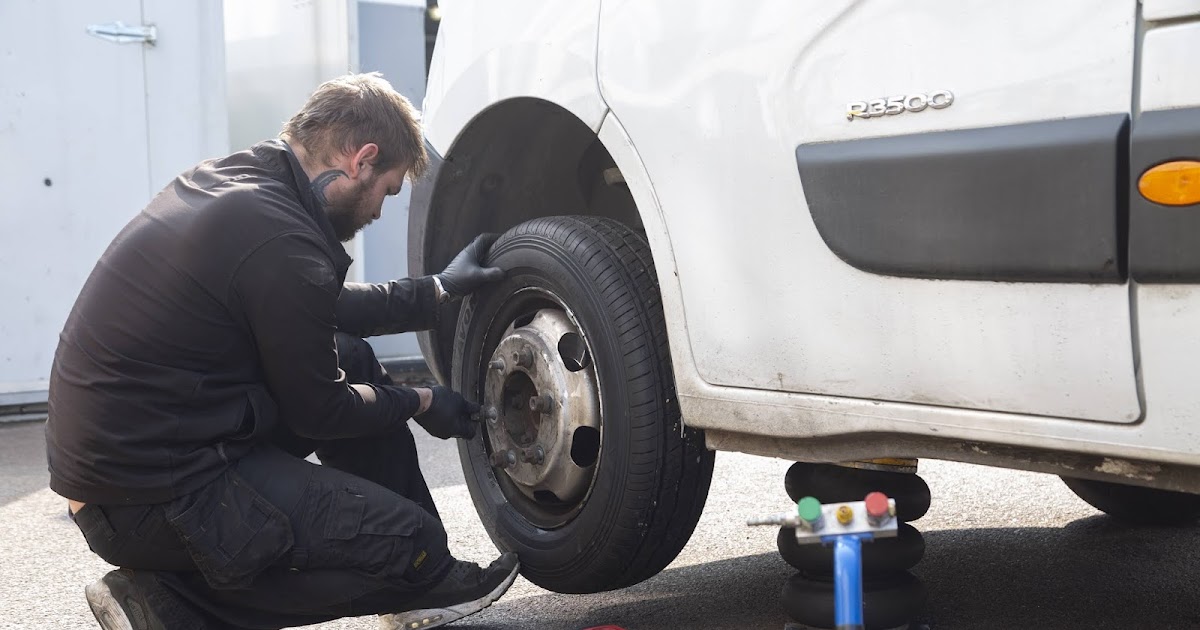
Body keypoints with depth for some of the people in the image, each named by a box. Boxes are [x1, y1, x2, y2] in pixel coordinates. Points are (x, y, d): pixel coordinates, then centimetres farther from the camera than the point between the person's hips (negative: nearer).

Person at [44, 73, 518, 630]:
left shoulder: (218, 180, 7)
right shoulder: (282, 243, -22)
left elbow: (320, 309, 22)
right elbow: (319, 412, -10)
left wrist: (437, 290, 27)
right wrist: (420, 404, 8)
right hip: (157, 497, -10)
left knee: (351, 358, 16)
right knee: (413, 542, -8)